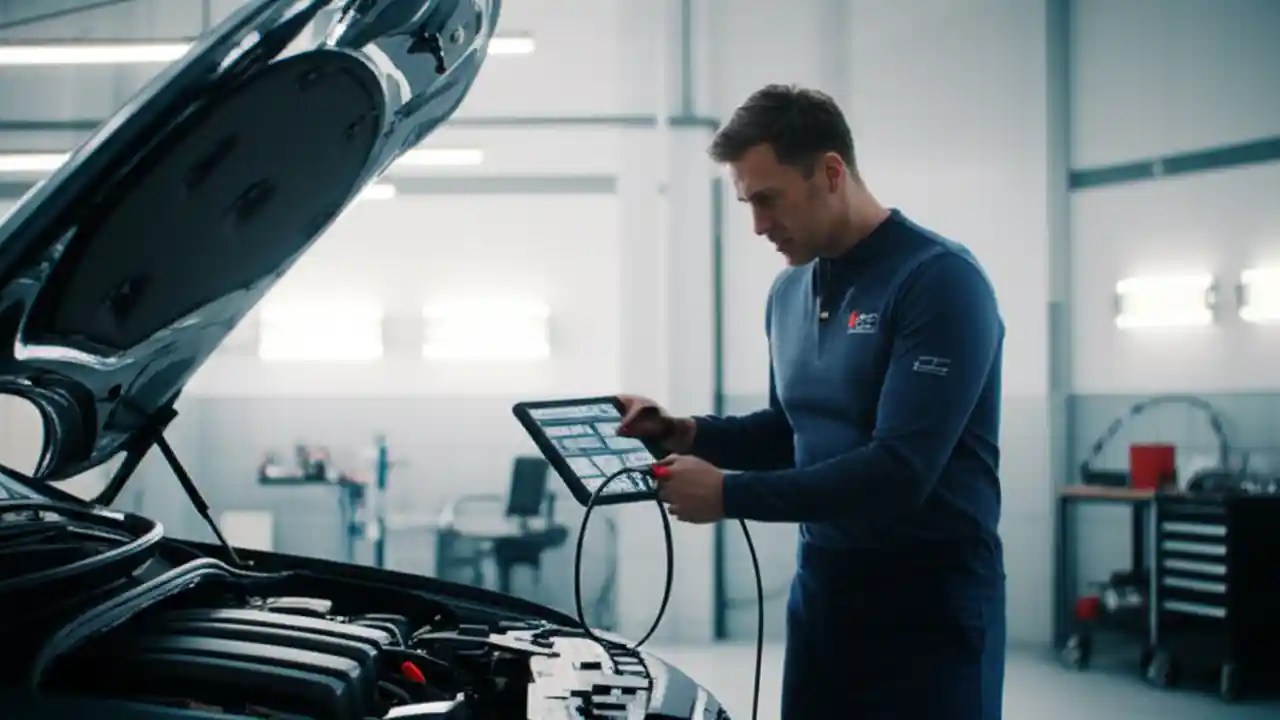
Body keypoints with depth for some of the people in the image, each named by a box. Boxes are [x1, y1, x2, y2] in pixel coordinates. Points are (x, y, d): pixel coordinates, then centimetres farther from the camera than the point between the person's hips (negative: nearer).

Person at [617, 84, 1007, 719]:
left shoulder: (939, 282, -17)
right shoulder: (790, 293, 10)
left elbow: (898, 472, -24)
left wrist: (730, 495, -21)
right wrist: (687, 433, 5)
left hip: (928, 602, -7)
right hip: (821, 585, 8)